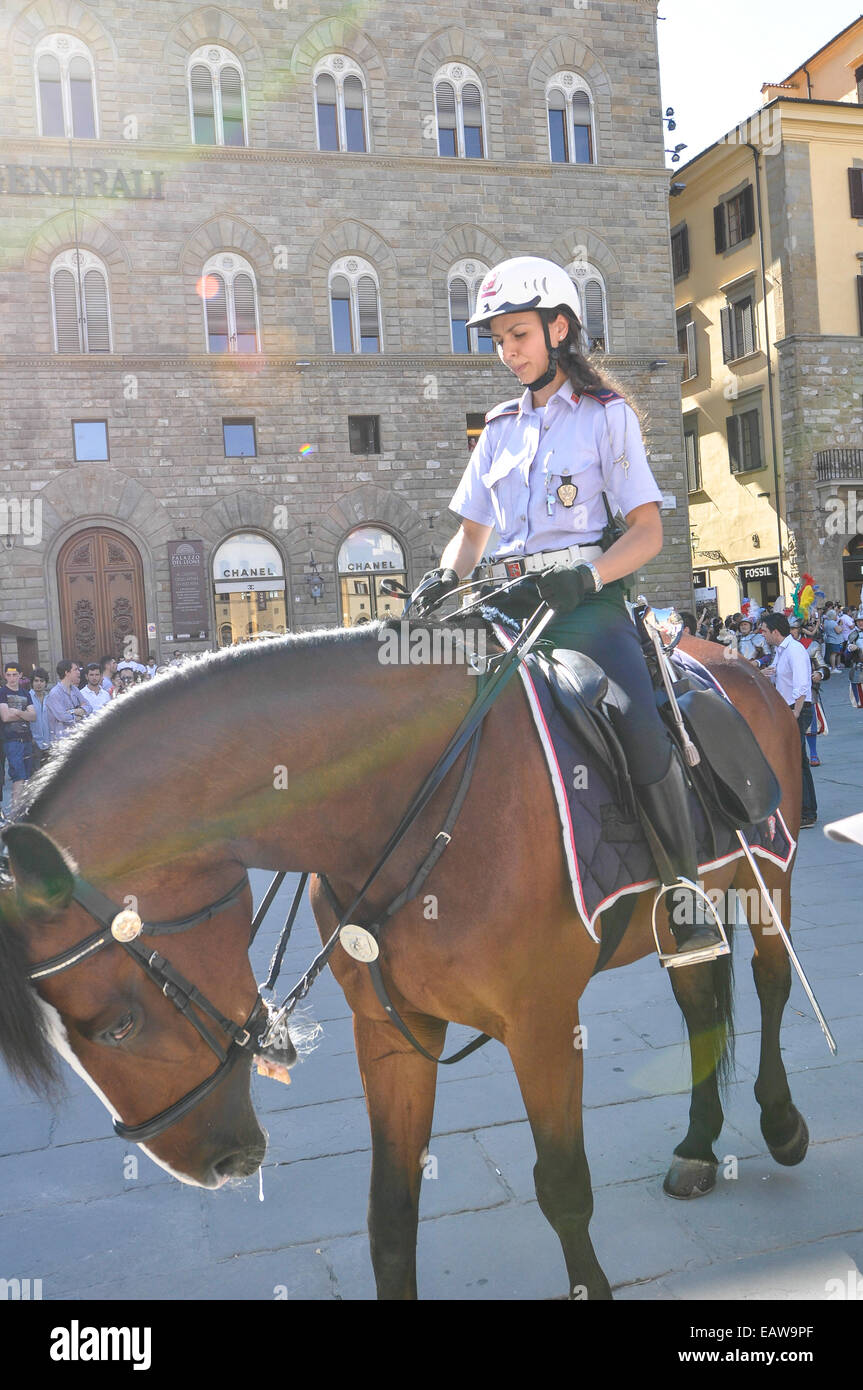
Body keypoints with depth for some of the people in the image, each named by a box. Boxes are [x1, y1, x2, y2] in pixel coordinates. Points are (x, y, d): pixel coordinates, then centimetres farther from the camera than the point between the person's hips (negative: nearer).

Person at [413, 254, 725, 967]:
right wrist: (444, 576, -3)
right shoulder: (501, 428, 18)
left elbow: (648, 532, -2)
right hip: (512, 598, 5)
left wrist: (586, 574, -21)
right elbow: (471, 531, 20)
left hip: (587, 597, -5)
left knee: (640, 726, -27)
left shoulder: (607, 414, 5)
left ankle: (690, 908, -11)